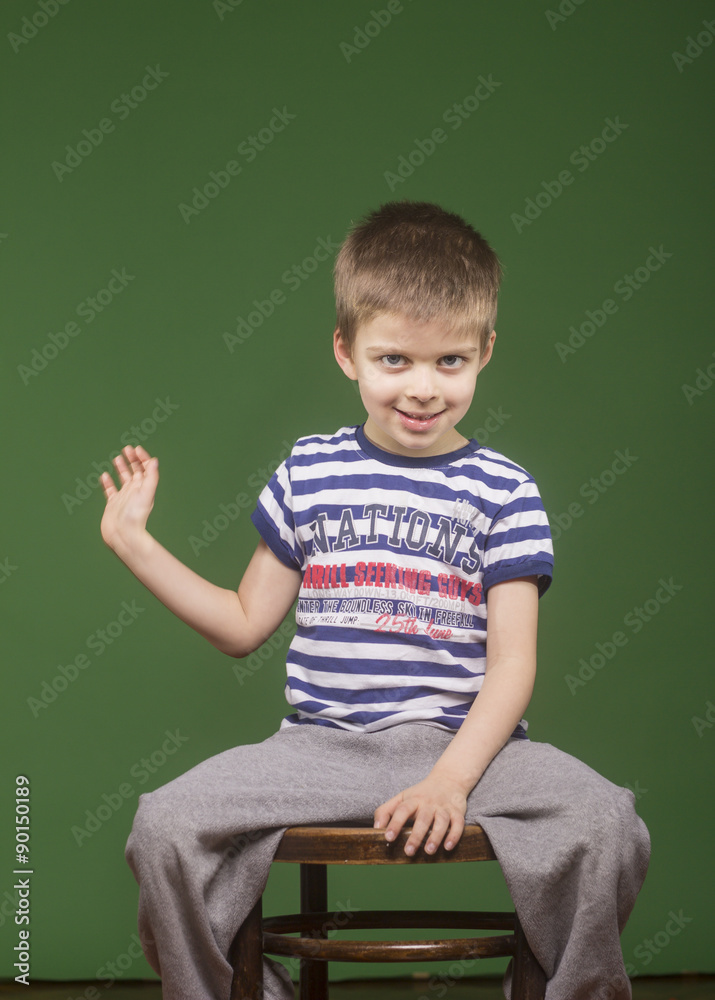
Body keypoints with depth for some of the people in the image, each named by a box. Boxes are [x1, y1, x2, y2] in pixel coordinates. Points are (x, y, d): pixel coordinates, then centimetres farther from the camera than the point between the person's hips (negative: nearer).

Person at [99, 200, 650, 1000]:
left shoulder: (502, 491, 3)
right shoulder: (310, 473, 10)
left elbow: (512, 663, -3)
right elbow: (244, 625, 16)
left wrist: (452, 779, -18)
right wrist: (133, 543, 10)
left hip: (464, 745, -1)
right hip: (323, 745, 2)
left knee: (604, 822, -28)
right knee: (165, 826, -22)